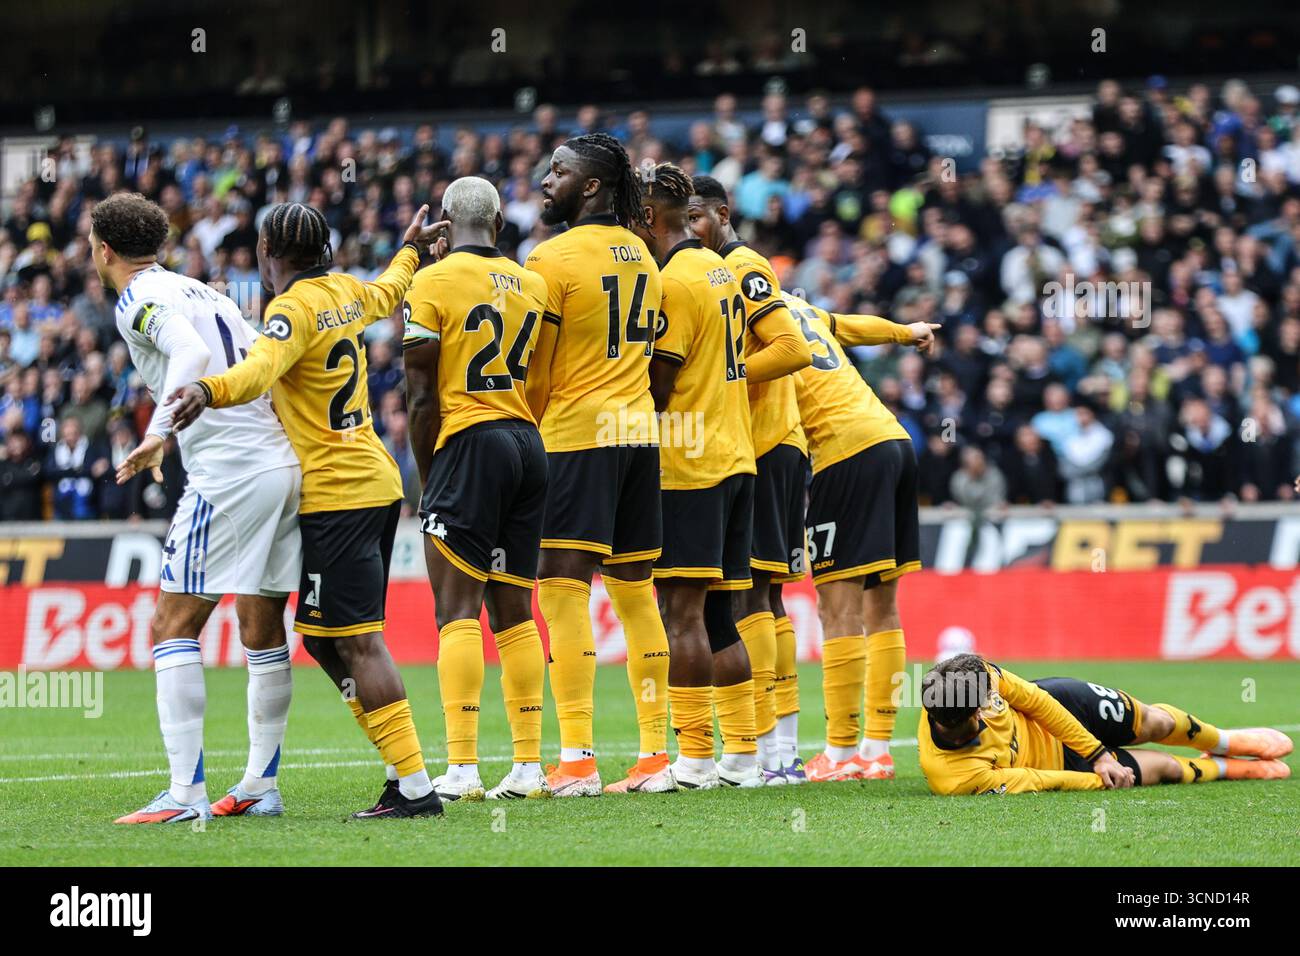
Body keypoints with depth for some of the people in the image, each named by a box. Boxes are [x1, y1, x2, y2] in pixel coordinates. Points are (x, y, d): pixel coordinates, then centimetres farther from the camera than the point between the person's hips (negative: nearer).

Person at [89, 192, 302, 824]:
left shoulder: (138, 299, -4)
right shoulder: (199, 290, 22)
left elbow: (192, 354, -22)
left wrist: (157, 433, -28)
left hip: (228, 473, -9)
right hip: (285, 463, 9)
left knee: (173, 627, -6)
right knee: (263, 633, 14)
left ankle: (186, 793, -13)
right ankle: (261, 787, 19)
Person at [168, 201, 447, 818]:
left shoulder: (294, 308, -13)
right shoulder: (346, 293, 12)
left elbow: (262, 368, -34)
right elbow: (387, 293, 36)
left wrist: (209, 390, -53)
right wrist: (411, 247, 57)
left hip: (337, 495, -9)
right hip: (375, 484, 9)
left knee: (356, 642, -10)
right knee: (321, 637, 12)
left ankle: (414, 786, -14)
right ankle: (405, 772, 11)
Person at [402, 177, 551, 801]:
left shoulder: (433, 284, -6)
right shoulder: (532, 286, 13)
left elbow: (422, 398, -7)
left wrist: (427, 482, 0)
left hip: (468, 444, -6)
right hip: (528, 444, 6)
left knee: (458, 612, -8)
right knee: (514, 612, 11)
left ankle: (461, 769, -15)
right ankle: (529, 766, 10)